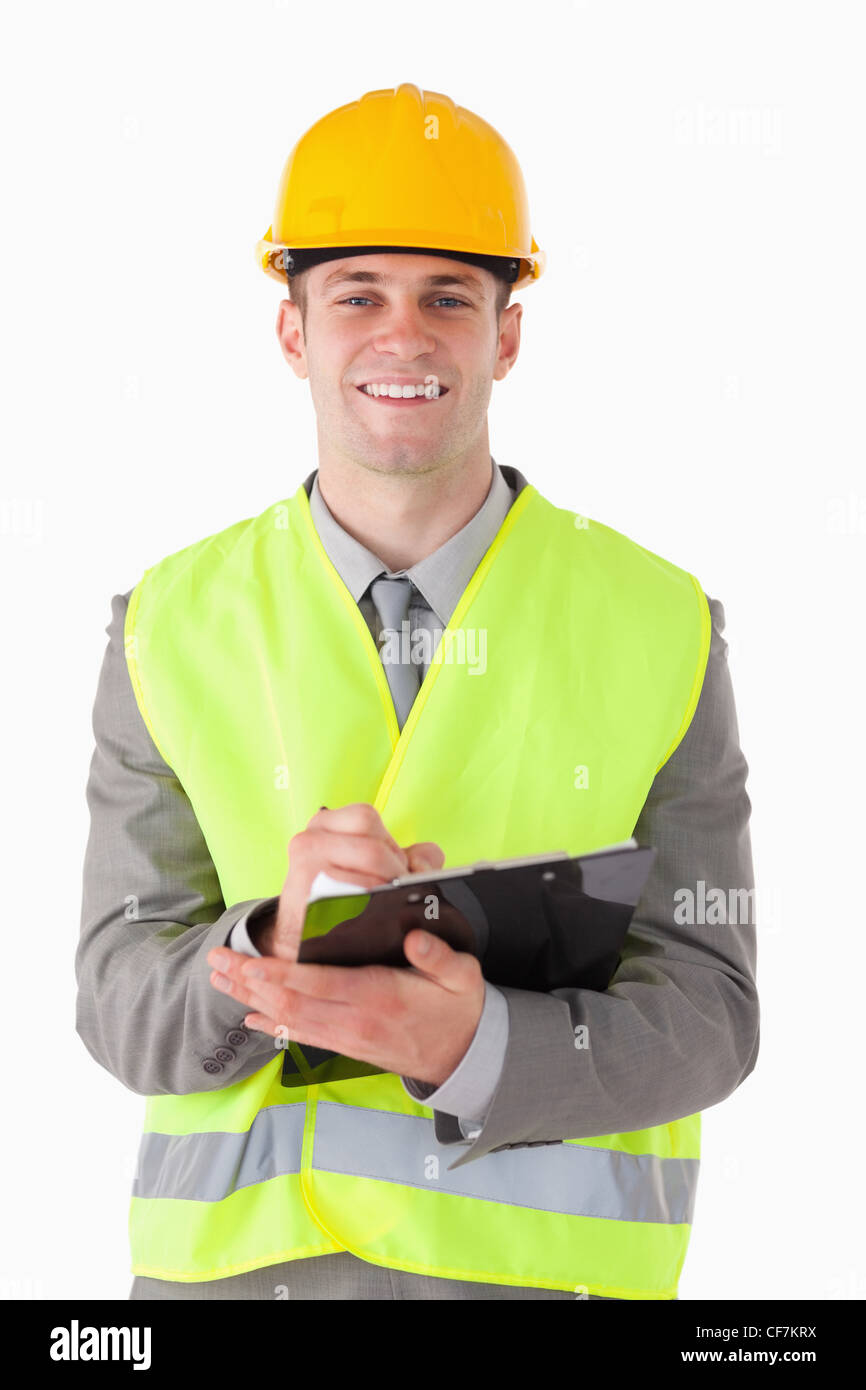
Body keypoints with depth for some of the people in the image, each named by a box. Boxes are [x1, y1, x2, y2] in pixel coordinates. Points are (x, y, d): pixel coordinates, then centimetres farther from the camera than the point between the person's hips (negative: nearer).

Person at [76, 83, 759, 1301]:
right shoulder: (173, 630, 0)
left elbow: (702, 1014, -6)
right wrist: (279, 947, -25)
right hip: (232, 1254, 1)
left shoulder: (661, 629, -4)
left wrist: (470, 1046, -24)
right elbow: (127, 1006, -4)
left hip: (542, 1260, -1)